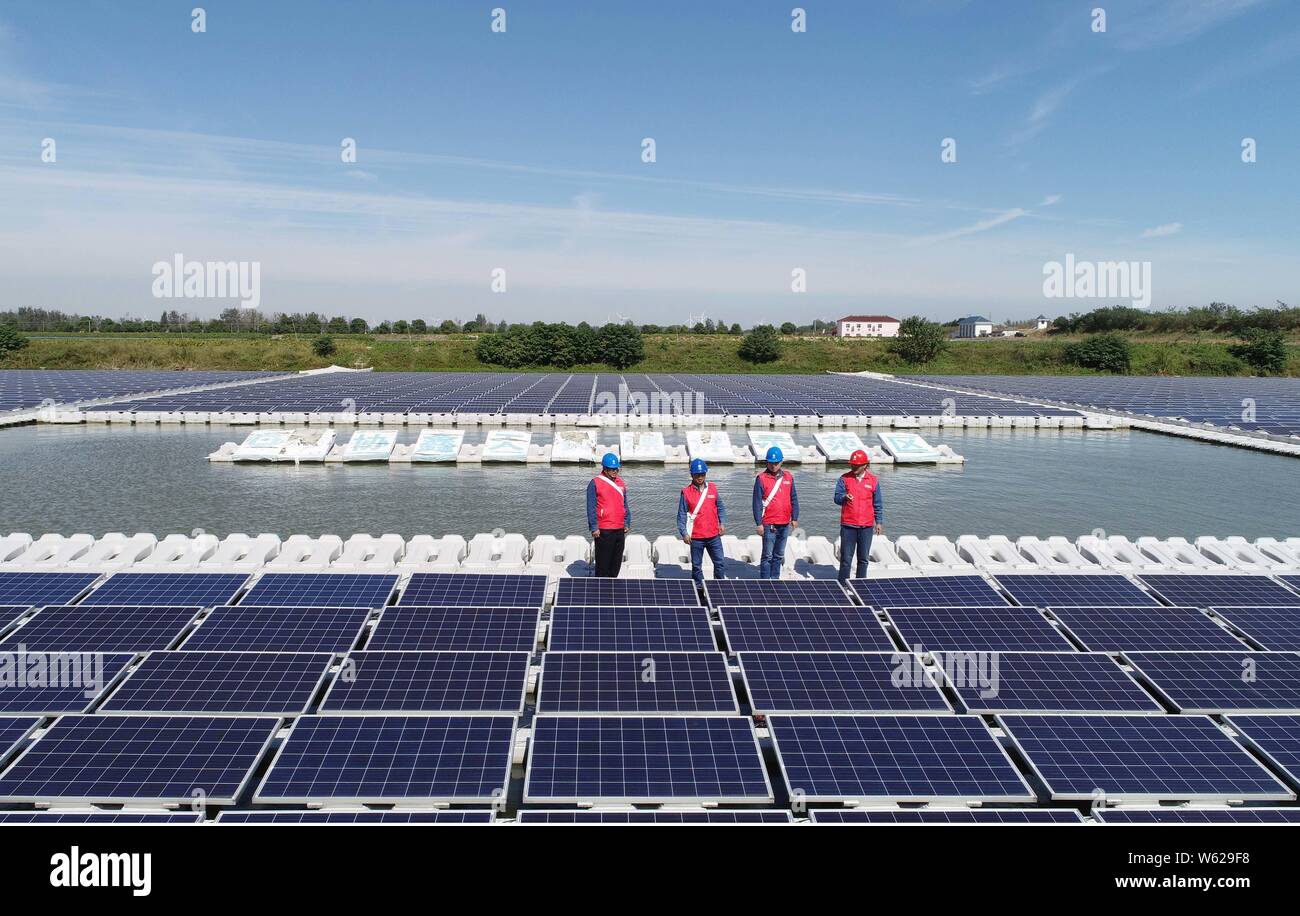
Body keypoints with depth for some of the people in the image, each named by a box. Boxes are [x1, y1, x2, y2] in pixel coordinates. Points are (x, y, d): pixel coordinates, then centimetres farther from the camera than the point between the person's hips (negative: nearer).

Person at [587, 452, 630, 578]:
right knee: (603, 563, -3)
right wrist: (594, 528, -11)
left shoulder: (621, 483, 13)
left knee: (616, 562, 11)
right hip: (603, 530, -6)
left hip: (620, 529, 6)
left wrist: (627, 523, 13)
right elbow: (591, 508, -7)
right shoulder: (595, 483, -6)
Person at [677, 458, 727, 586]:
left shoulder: (712, 488, 6)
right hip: (696, 537, -2)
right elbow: (682, 514, -3)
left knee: (720, 563, 4)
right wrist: (684, 533, -9)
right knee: (696, 566, 7)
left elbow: (720, 507, 12)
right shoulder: (686, 492, -3)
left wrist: (722, 523, 1)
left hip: (714, 535, 2)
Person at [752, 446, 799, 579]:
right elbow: (757, 502, -7)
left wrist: (795, 518, 8)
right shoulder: (761, 479, -5)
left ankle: (775, 580, 22)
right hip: (769, 525, -4)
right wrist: (759, 523, -10)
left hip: (785, 524, 5)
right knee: (768, 556, -2)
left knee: (779, 555, 13)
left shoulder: (788, 477, 8)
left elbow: (793, 499, 13)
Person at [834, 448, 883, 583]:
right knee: (846, 558, 1)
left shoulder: (873, 480, 3)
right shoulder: (844, 479, -1)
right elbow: (837, 498, -7)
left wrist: (879, 522, 7)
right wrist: (844, 497, -29)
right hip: (848, 525, -1)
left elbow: (877, 504, 9)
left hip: (867, 526, 2)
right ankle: (843, 584, 9)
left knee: (863, 558, 10)